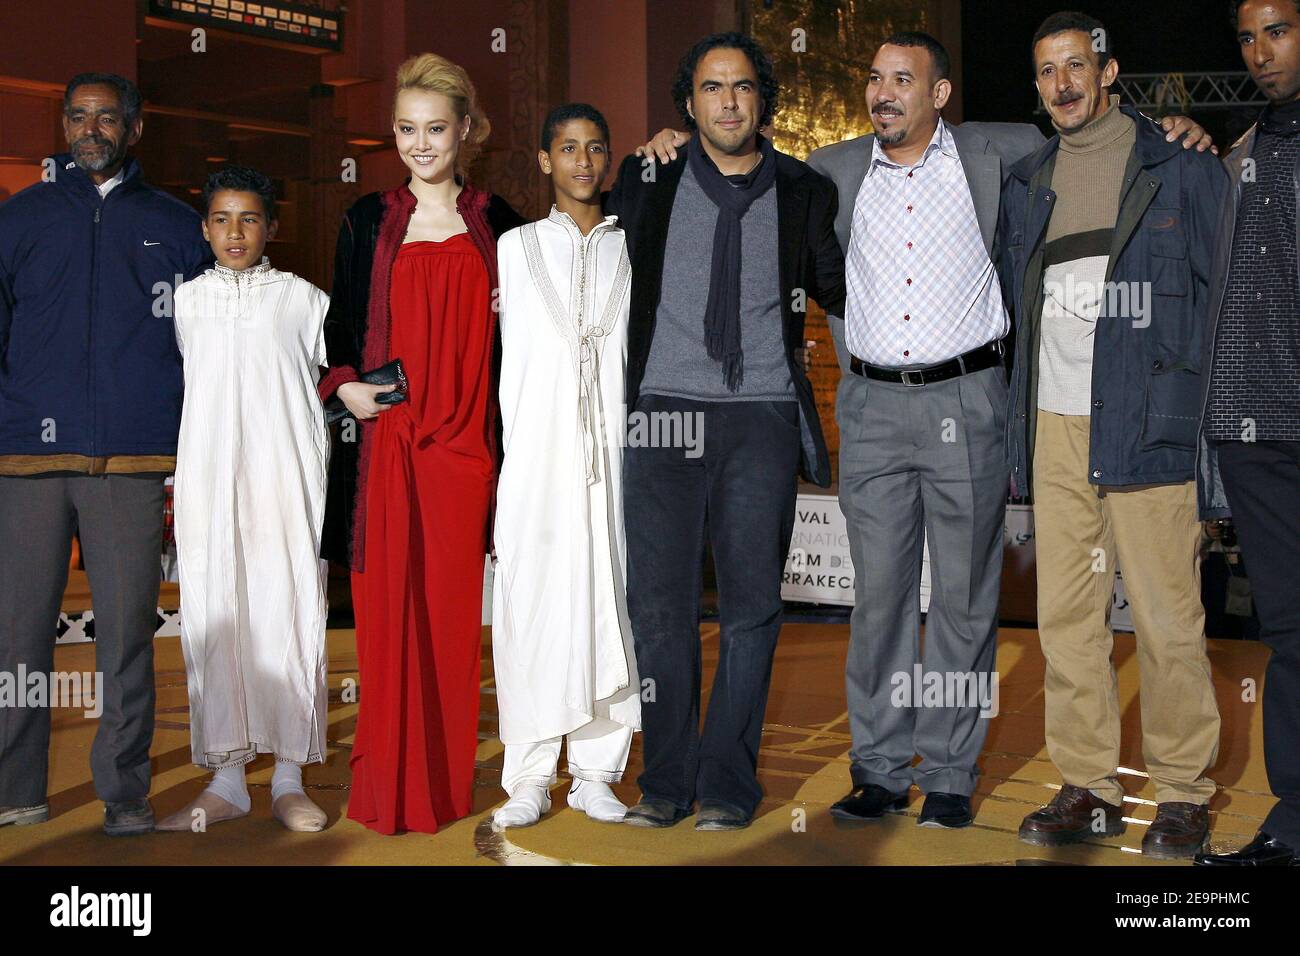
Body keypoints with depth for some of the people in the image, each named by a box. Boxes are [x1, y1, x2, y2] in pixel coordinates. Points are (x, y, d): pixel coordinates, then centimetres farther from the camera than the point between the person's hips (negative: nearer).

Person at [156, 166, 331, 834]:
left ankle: (289, 779, 5)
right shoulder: (184, 301, 13)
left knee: (290, 613, -4)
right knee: (213, 618, -1)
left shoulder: (302, 298, 7)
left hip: (285, 479, -1)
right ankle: (226, 782, 6)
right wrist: (166, 479, 12)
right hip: (207, 480, 2)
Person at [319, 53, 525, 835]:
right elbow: (340, 328, 10)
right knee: (387, 608, 0)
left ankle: (448, 783, 15)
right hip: (386, 440, 0)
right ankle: (387, 782, 12)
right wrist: (345, 385, -7)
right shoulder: (369, 221, 8)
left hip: (464, 443, 0)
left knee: (453, 609, 3)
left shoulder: (497, 222, 9)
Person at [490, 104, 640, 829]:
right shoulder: (516, 248, 11)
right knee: (533, 602, -4)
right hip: (538, 451, -1)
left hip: (614, 453, 1)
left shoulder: (634, 249, 13)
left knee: (610, 601, 0)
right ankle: (530, 776, 4)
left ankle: (597, 773, 8)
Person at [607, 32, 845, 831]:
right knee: (659, 602, 0)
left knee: (752, 605, -1)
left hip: (762, 419, 0)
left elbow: (837, 288, 21)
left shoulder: (803, 192, 10)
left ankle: (727, 783, 9)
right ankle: (667, 779, 12)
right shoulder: (647, 183, 11)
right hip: (664, 411, 1)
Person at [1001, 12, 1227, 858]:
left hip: (1147, 426, -4)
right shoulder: (1027, 185, 16)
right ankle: (1088, 787, 16)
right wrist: (1019, 429, 13)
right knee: (1066, 614, 6)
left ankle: (1184, 792, 11)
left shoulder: (1181, 169, 3)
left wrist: (1206, 415, -5)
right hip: (1055, 429, 5)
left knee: (1167, 616, -2)